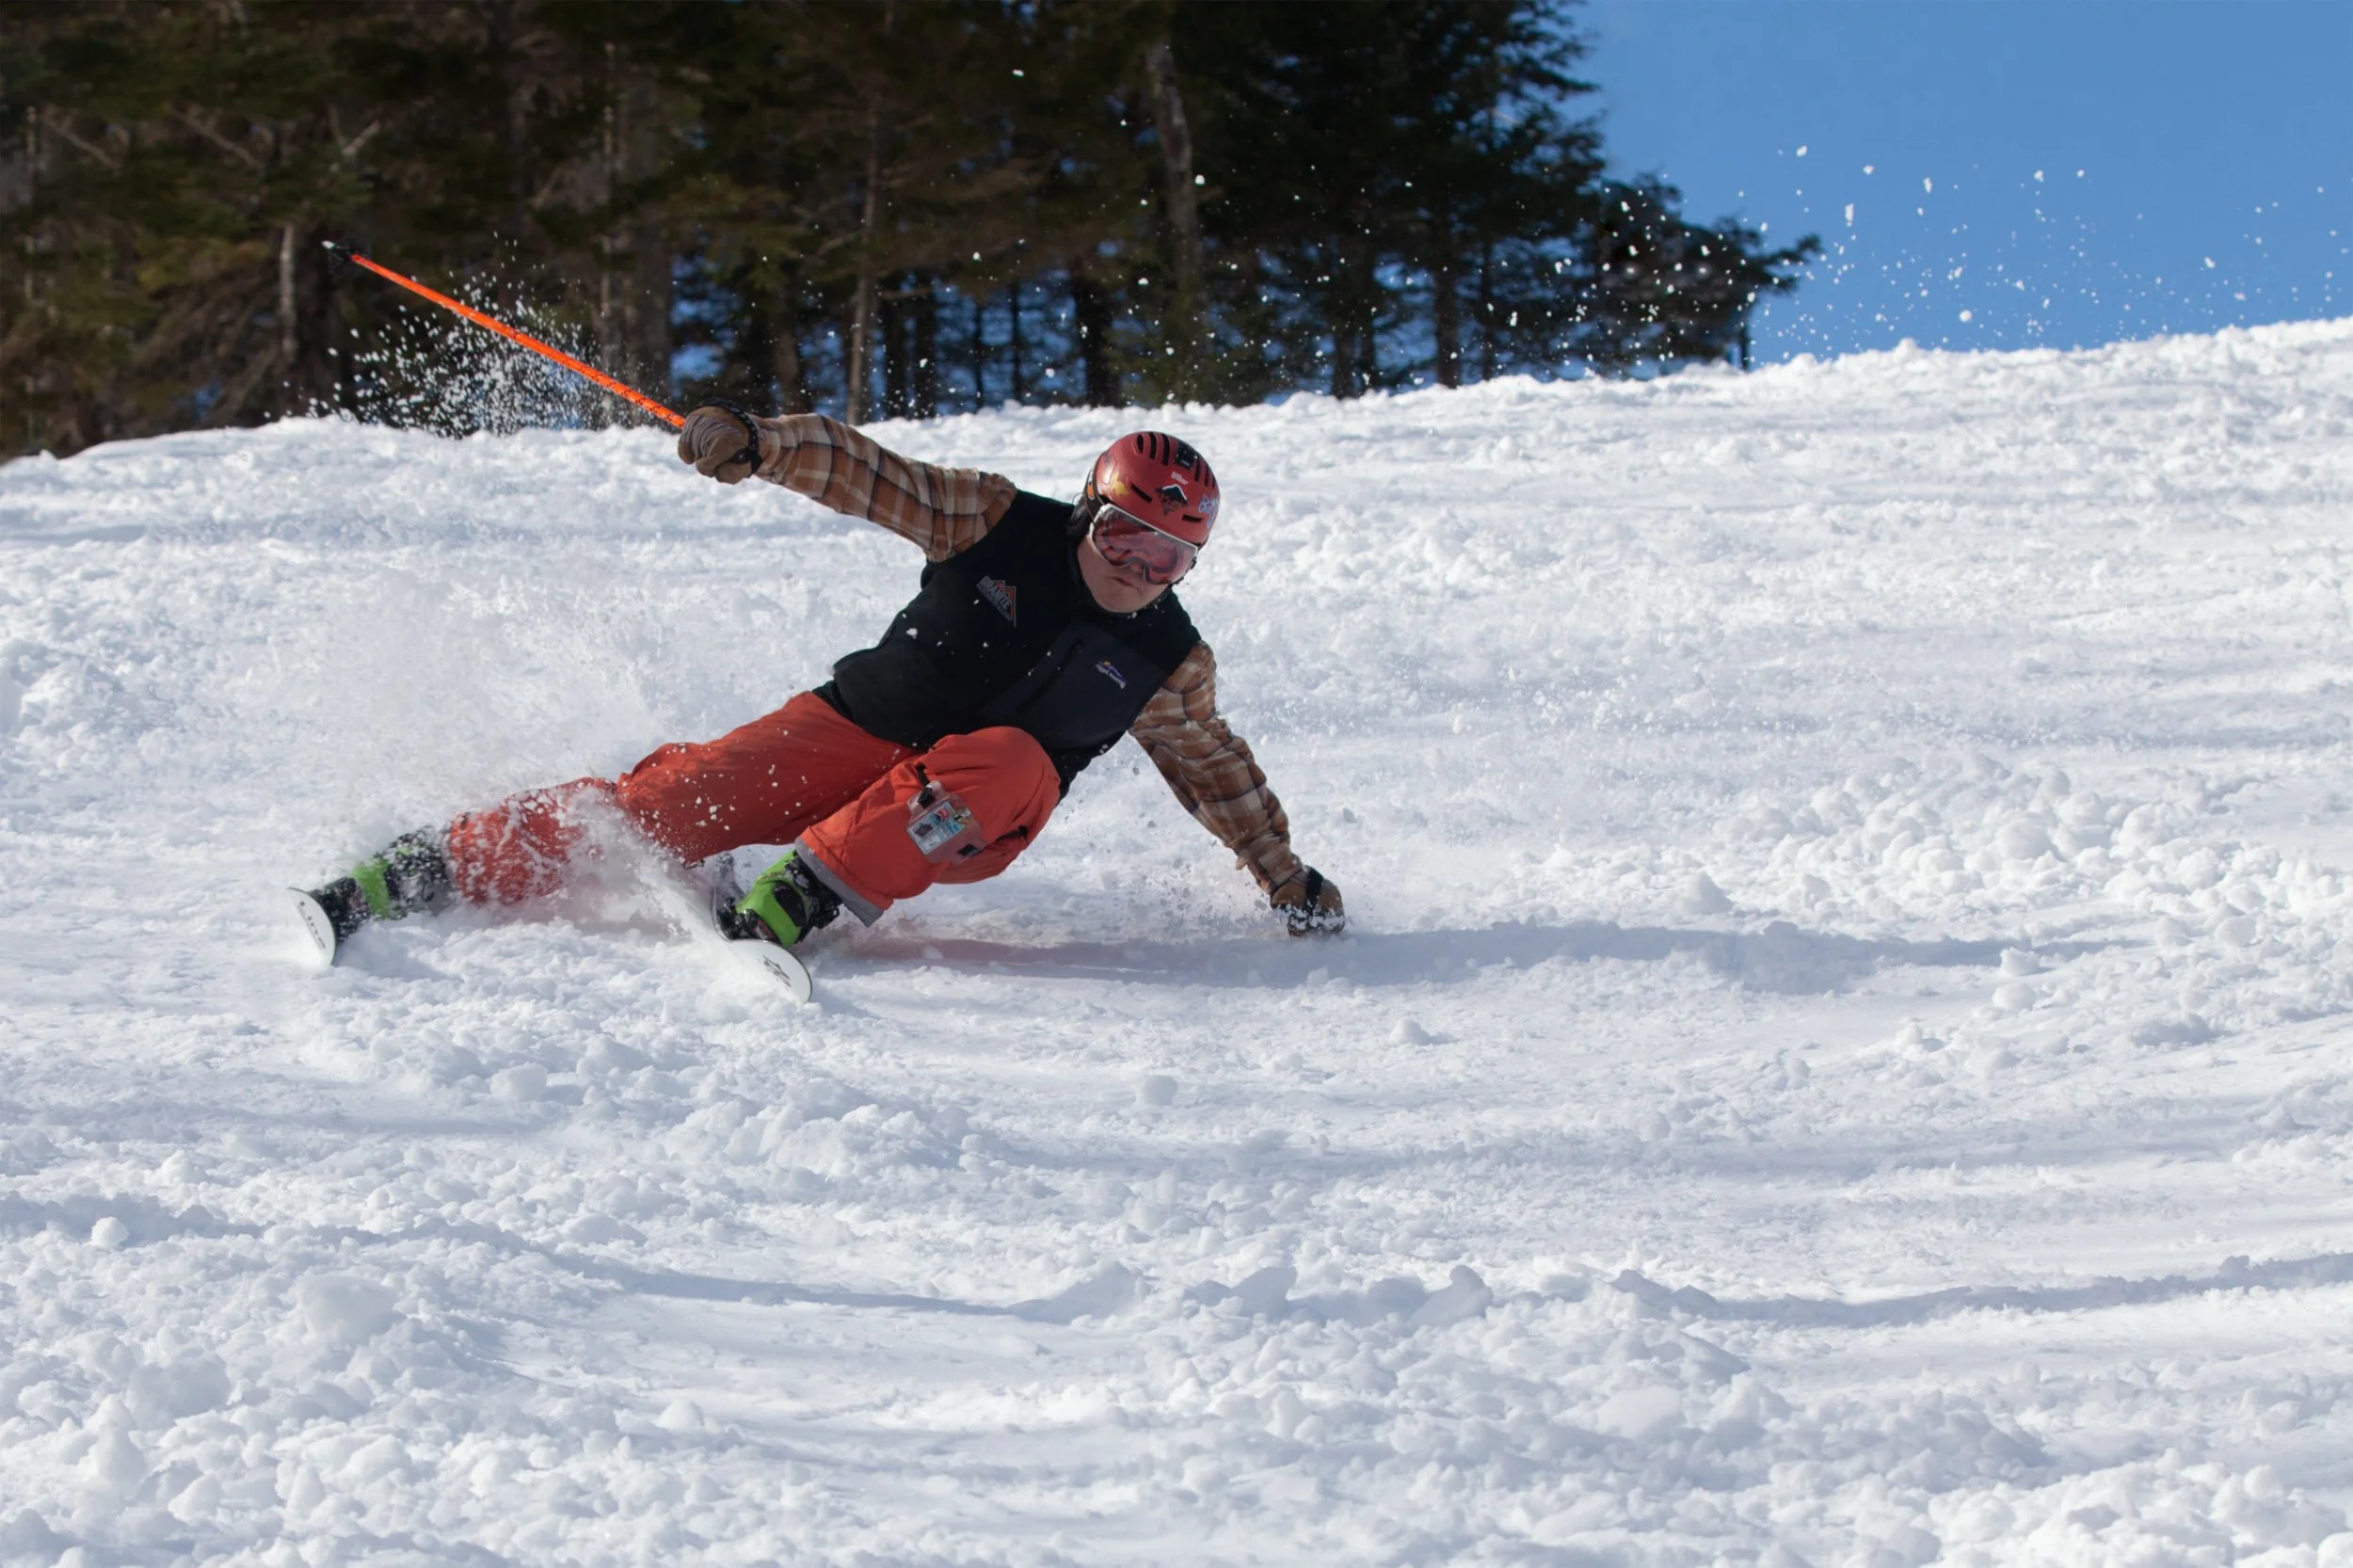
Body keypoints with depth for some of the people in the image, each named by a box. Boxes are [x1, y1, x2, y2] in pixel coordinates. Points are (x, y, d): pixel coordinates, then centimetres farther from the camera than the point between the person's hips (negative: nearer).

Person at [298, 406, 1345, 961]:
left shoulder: (1170, 669, 2)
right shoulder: (1001, 524, -3)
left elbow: (1213, 768, 19)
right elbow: (864, 472, -5)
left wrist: (1284, 874, 18)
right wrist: (756, 444, -21)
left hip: (958, 826, 1)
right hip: (856, 729, -1)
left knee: (1013, 764, -34)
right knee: (684, 798, -21)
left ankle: (789, 905, -42)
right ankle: (402, 881, -23)